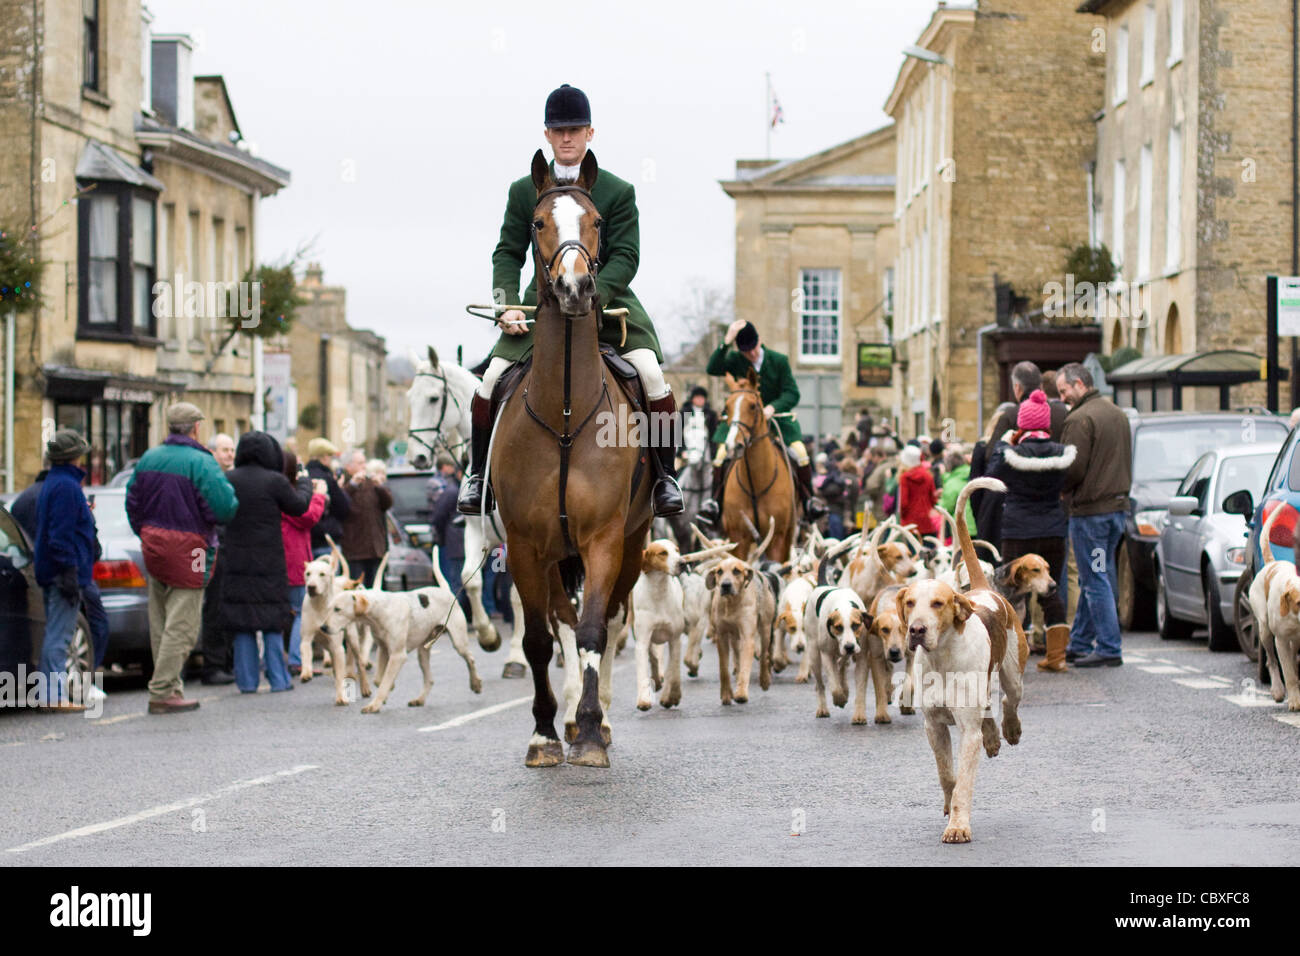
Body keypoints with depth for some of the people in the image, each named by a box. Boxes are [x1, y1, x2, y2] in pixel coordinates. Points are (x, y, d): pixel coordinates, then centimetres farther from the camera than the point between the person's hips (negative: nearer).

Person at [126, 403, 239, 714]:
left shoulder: (149, 458, 8)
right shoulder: (201, 463, -14)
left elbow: (132, 502, 13)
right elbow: (224, 508, -19)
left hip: (153, 546, 7)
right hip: (187, 547, -7)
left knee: (160, 623, 14)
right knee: (181, 624, -4)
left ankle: (169, 686, 20)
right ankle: (162, 693, -7)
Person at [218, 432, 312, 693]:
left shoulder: (228, 480, -3)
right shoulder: (275, 481, -11)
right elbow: (299, 505, 2)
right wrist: (305, 483, 21)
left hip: (237, 561, 2)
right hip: (269, 561, -2)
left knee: (241, 622, 7)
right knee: (273, 621, 7)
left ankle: (247, 680, 7)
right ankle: (278, 679, 8)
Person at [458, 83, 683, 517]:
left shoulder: (618, 192, 1)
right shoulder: (523, 192, 7)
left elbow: (625, 257, -6)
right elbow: (508, 253, 6)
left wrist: (593, 295, -23)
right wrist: (508, 303, -11)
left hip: (608, 300, -1)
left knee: (651, 373, -23)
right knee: (492, 379, -14)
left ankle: (665, 477, -9)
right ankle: (477, 473, 6)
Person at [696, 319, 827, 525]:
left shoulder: (779, 361, -6)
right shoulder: (735, 360, -5)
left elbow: (792, 394, -8)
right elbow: (712, 369, -24)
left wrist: (772, 408, -26)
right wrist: (726, 342, -32)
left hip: (776, 415, 0)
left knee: (799, 451, -19)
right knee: (722, 453, -18)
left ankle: (809, 500, -7)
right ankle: (716, 502, -7)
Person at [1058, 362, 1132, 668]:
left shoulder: (1081, 419, -14)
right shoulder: (1117, 414, 15)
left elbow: (1074, 469, -18)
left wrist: (1059, 490, 0)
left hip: (1090, 510, -9)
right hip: (1117, 506, 9)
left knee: (1096, 582, -5)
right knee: (1092, 580, 15)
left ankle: (1109, 649, -5)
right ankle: (1079, 644, 22)